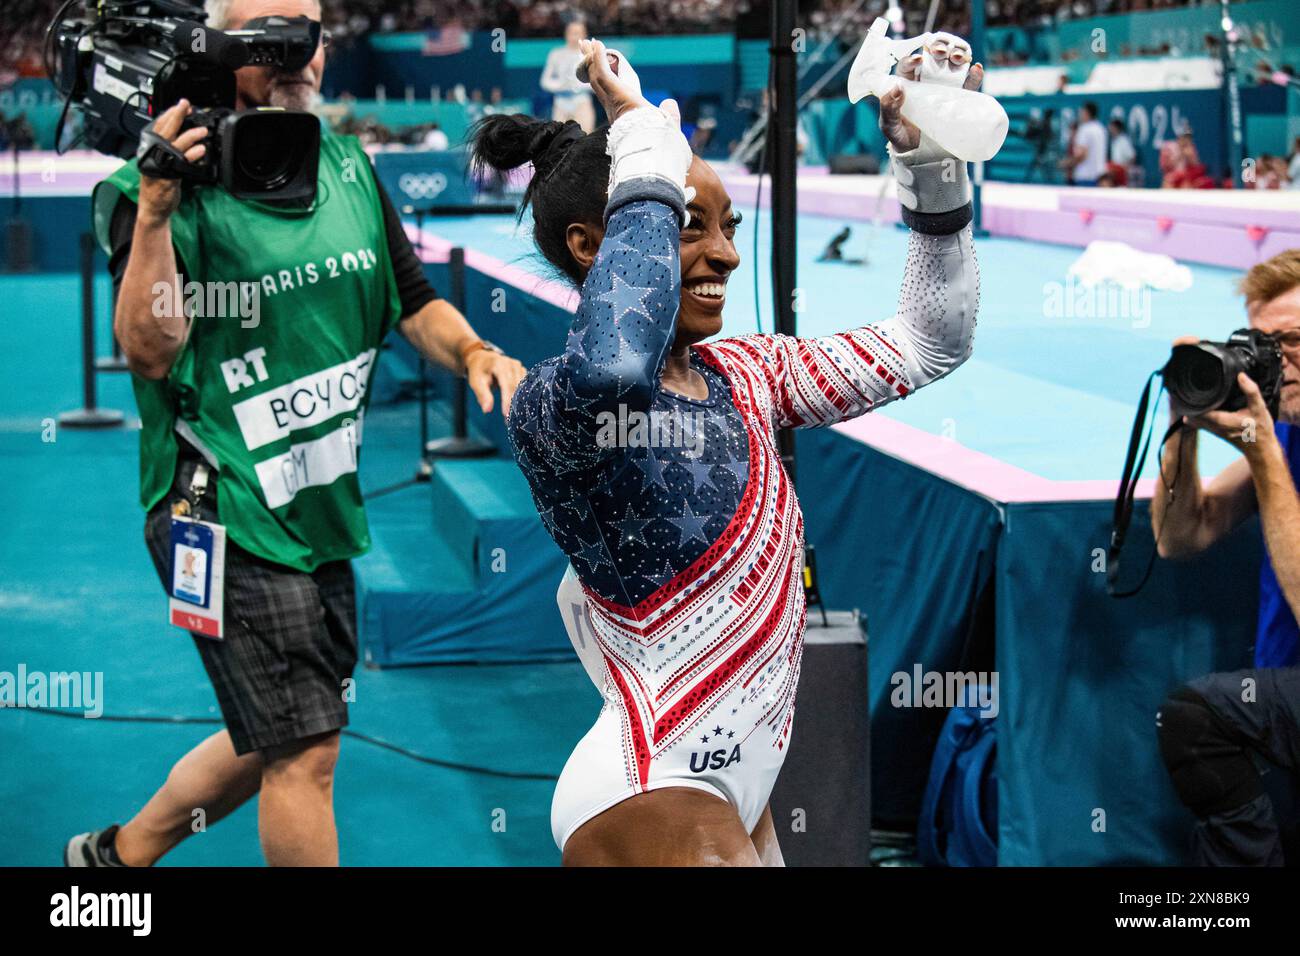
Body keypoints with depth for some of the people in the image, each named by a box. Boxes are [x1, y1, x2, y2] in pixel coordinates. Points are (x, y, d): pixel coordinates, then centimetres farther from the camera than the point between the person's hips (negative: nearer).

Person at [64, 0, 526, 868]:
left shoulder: (348, 169, 8)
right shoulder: (170, 185, -12)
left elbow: (415, 301, 13)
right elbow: (150, 352, -21)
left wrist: (473, 353, -7)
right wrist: (155, 210, -30)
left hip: (324, 511, 8)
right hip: (227, 513, -8)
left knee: (276, 745, 19)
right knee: (306, 750, -7)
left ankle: (120, 852, 41)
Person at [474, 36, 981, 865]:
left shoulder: (744, 376, 6)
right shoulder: (553, 403, -18)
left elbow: (928, 343, 12)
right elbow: (612, 369, -43)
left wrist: (931, 162, 0)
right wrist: (646, 151, -31)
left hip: (735, 787, 9)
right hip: (647, 798, -9)